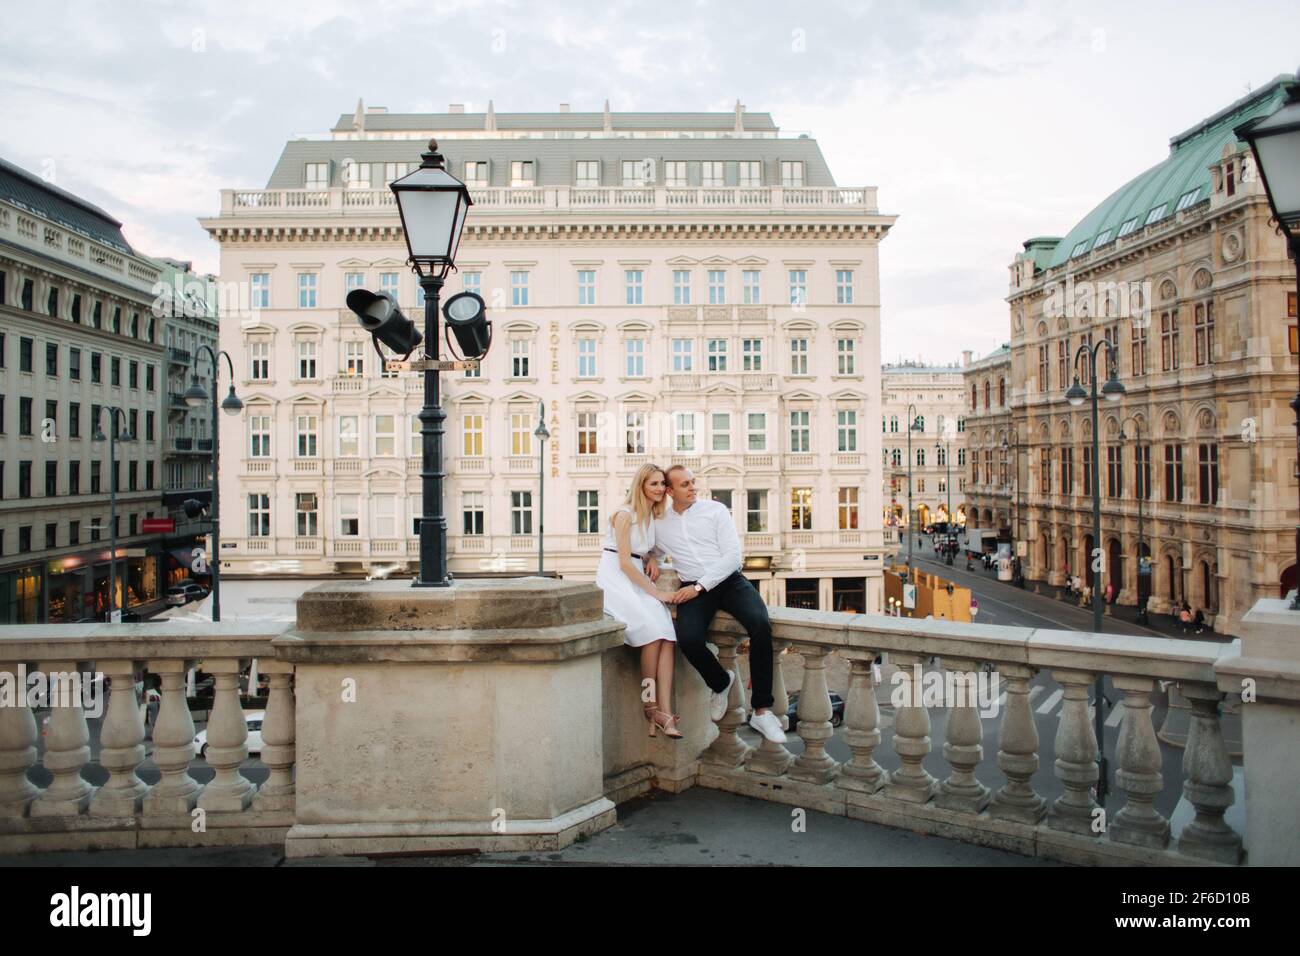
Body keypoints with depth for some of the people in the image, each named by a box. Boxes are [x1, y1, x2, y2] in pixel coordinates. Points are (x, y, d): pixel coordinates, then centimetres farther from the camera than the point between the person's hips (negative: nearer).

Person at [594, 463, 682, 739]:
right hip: (615, 578, -7)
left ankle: (663, 711, -26)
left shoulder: (654, 515, 15)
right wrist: (655, 592, -16)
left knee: (666, 634, -20)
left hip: (637, 577, 7)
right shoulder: (624, 514, -9)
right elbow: (624, 562, -14)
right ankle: (650, 706, -14)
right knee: (653, 629, -28)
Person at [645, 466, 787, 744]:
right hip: (693, 589, 1)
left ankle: (761, 710, -21)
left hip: (729, 580, -1)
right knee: (688, 639, -30)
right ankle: (720, 682, 5)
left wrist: (700, 586, -12)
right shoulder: (659, 523, 13)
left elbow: (732, 555, -4)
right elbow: (649, 548, 34)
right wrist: (651, 559, 9)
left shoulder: (716, 510, 4)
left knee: (761, 624, -31)